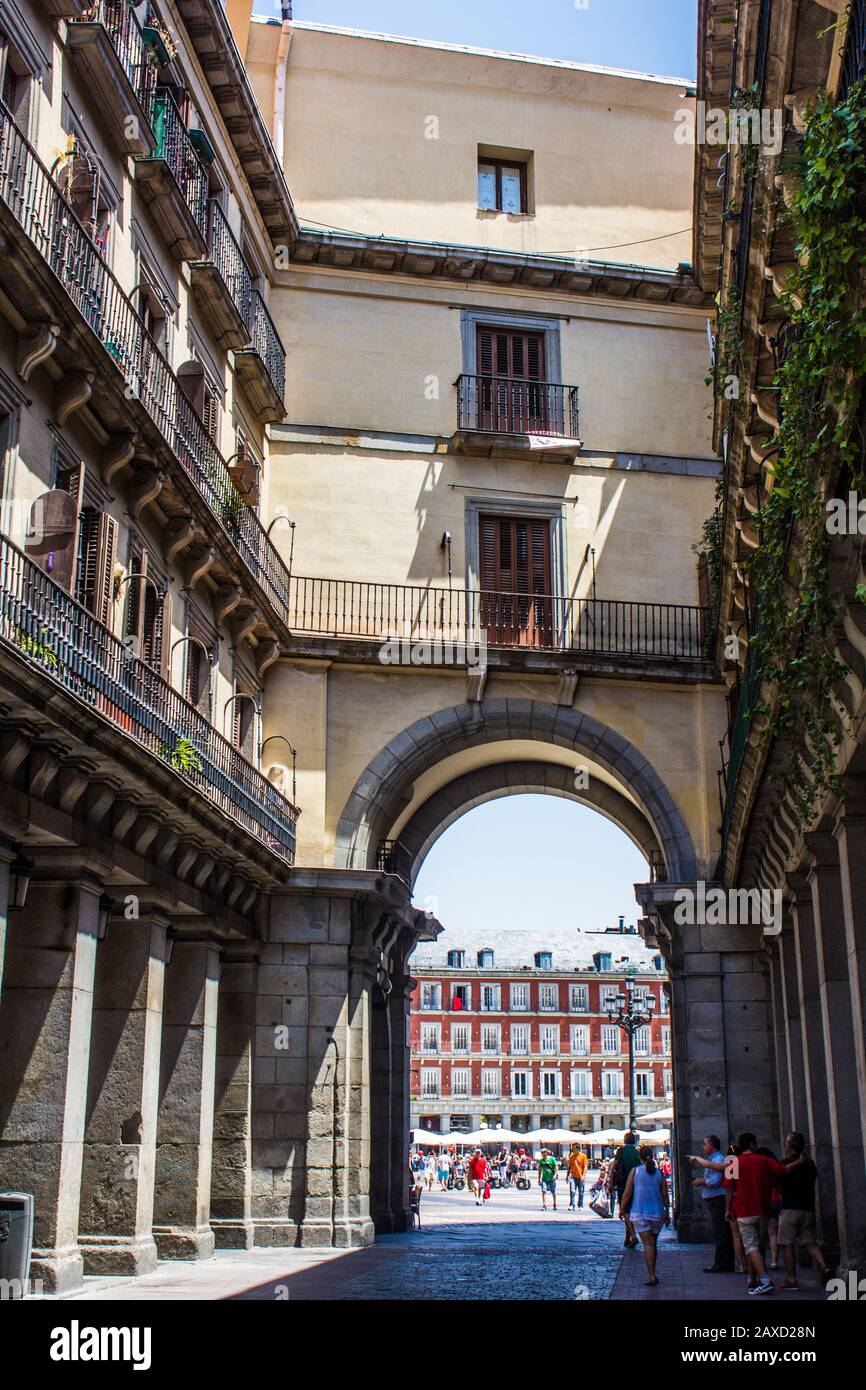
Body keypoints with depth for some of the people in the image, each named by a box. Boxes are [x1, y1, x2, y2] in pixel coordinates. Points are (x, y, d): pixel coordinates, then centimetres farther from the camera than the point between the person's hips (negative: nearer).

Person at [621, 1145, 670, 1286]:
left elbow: (627, 1193, -4)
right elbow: (665, 1195, 4)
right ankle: (652, 1273, 23)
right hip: (657, 1212, 3)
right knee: (654, 1243, 16)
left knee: (648, 1243, -6)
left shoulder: (635, 1171, -2)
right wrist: (667, 1212, 14)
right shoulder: (659, 1172, 4)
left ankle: (651, 1275, -15)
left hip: (640, 1212, -3)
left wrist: (622, 1209, 7)